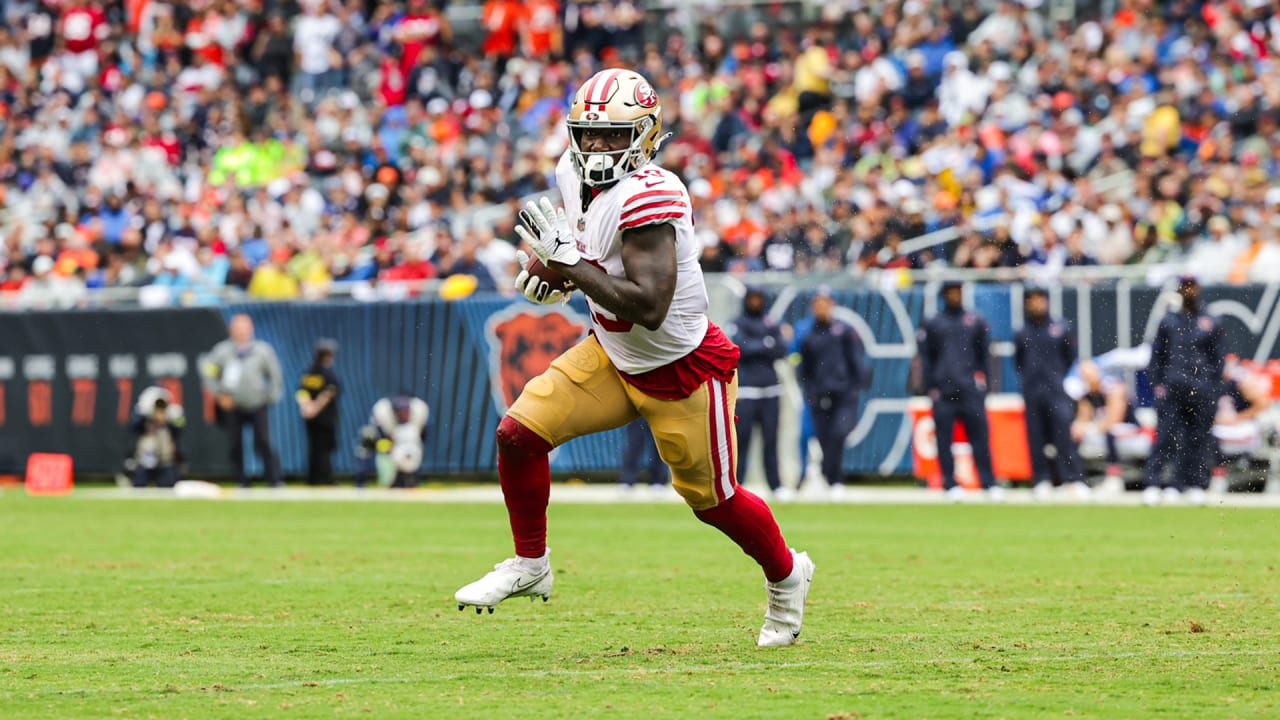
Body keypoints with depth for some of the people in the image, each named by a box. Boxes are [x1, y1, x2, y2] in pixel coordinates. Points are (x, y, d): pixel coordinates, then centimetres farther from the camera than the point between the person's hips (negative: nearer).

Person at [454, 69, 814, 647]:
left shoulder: (649, 195, -31)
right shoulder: (575, 174, -6)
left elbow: (648, 305, -38)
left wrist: (570, 264, -33)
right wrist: (555, 265, -2)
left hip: (682, 372, -7)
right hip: (612, 357, 7)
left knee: (711, 498, 10)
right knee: (519, 434, -8)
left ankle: (786, 576, 39)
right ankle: (529, 566, 12)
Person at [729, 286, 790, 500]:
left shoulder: (772, 325, 14)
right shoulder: (737, 325, 4)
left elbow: (781, 352, 1)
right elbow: (741, 346, -14)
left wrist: (755, 348, -11)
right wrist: (767, 344, -7)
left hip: (770, 388, 3)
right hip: (745, 389, -3)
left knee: (771, 439, 3)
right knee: (742, 437, -7)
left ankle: (775, 485, 6)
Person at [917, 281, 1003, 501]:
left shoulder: (976, 322, 12)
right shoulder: (932, 324, 11)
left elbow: (985, 354, 14)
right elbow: (925, 358, 10)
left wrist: (983, 378, 3)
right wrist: (930, 386, 1)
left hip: (971, 390, 0)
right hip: (943, 391, 0)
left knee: (979, 435, -5)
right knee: (944, 438, -2)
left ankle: (989, 483, -4)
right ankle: (951, 484, 3)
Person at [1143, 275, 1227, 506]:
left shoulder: (1211, 323, 9)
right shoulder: (1168, 322, 10)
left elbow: (1220, 358, 10)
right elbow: (1156, 356, 11)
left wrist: (1214, 389, 1)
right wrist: (1158, 383, 0)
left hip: (1202, 390, 1)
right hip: (1171, 388, 0)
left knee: (1199, 439, 3)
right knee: (1165, 436, -8)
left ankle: (1197, 485, 11)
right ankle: (1153, 485, -12)